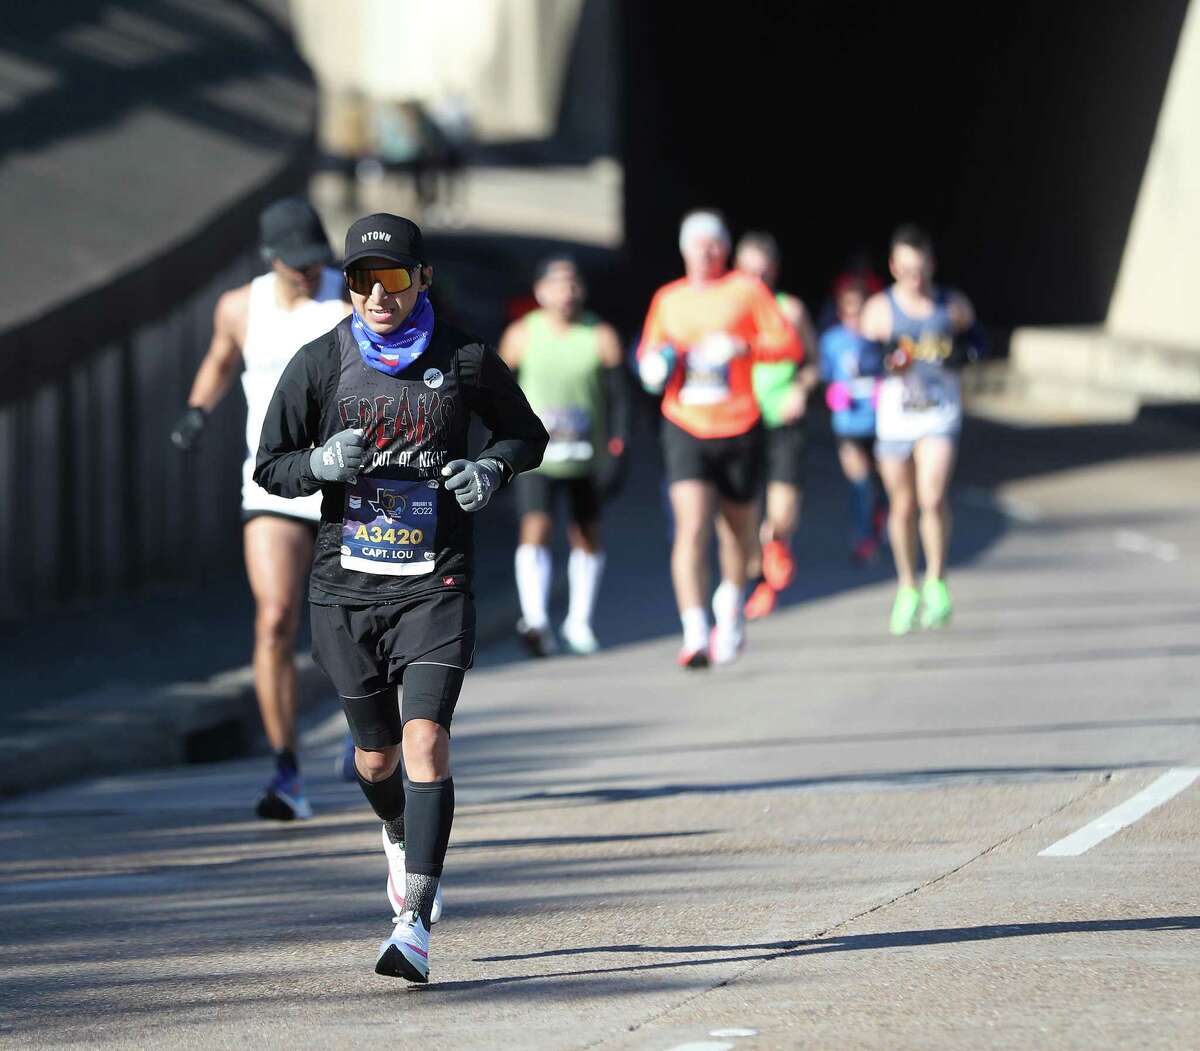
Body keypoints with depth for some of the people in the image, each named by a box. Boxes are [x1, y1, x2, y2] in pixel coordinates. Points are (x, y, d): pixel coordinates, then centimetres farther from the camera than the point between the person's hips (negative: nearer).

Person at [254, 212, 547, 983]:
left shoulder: (465, 361, -2)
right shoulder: (319, 364, 0)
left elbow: (527, 434, 14)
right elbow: (270, 467, 6)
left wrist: (492, 468, -8)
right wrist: (320, 463, -16)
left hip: (435, 583, -2)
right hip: (346, 582, 2)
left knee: (425, 738, -18)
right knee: (376, 755, 11)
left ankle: (416, 930, -22)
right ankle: (401, 836, 48)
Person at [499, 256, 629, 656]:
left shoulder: (601, 337, -3)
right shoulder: (522, 335, -1)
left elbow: (618, 397, -4)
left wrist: (616, 450, -13)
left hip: (586, 456, 1)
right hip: (535, 453, -1)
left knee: (587, 536, 11)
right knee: (535, 529, -18)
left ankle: (579, 621, 26)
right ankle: (535, 618, -29)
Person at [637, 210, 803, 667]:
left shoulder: (747, 290, 1)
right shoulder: (667, 299, 10)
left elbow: (790, 344, -5)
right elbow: (648, 350, 25)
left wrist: (743, 347, -21)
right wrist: (654, 367, 1)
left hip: (739, 429, 0)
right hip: (685, 429, 0)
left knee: (738, 522, 15)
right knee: (691, 526, -16)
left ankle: (731, 601, 45)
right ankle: (695, 633, -23)